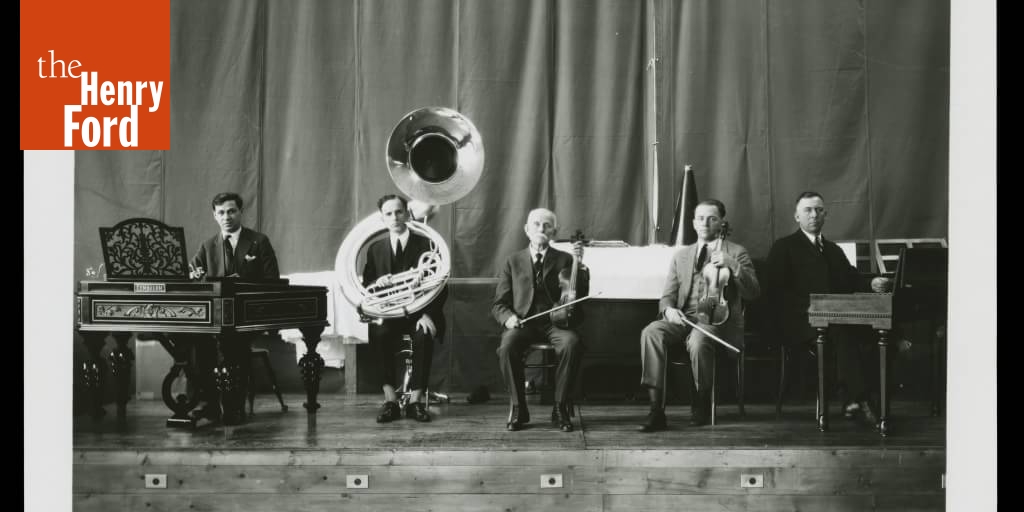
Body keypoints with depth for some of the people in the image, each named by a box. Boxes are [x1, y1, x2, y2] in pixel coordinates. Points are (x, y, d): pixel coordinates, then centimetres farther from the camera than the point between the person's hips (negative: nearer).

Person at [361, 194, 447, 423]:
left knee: (423, 336, -34)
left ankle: (416, 400, -24)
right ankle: (390, 400, -26)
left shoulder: (426, 245, 3)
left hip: (419, 314, -2)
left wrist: (428, 314, -18)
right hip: (387, 316, 2)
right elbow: (365, 288, 10)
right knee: (379, 335, -32)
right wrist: (376, 283, -14)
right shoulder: (375, 249, 12)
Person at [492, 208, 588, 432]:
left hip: (556, 321, 0)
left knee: (572, 343, -34)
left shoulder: (564, 259, 13)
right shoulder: (514, 261, 15)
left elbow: (581, 294, 1)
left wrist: (580, 263, -9)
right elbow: (499, 304, 12)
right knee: (506, 347, -32)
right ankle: (518, 408, -14)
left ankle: (560, 408, -18)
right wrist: (508, 317, -10)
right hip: (523, 323, 0)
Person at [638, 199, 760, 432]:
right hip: (683, 319, 3)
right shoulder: (681, 255, 22)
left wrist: (733, 267, -16)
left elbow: (753, 293, -1)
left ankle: (702, 404, -13)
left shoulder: (737, 253, 11)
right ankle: (656, 410, -32)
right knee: (651, 332, -29)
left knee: (698, 340, -39)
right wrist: (668, 309, -8)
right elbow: (667, 296, 17)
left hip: (718, 320, -3)